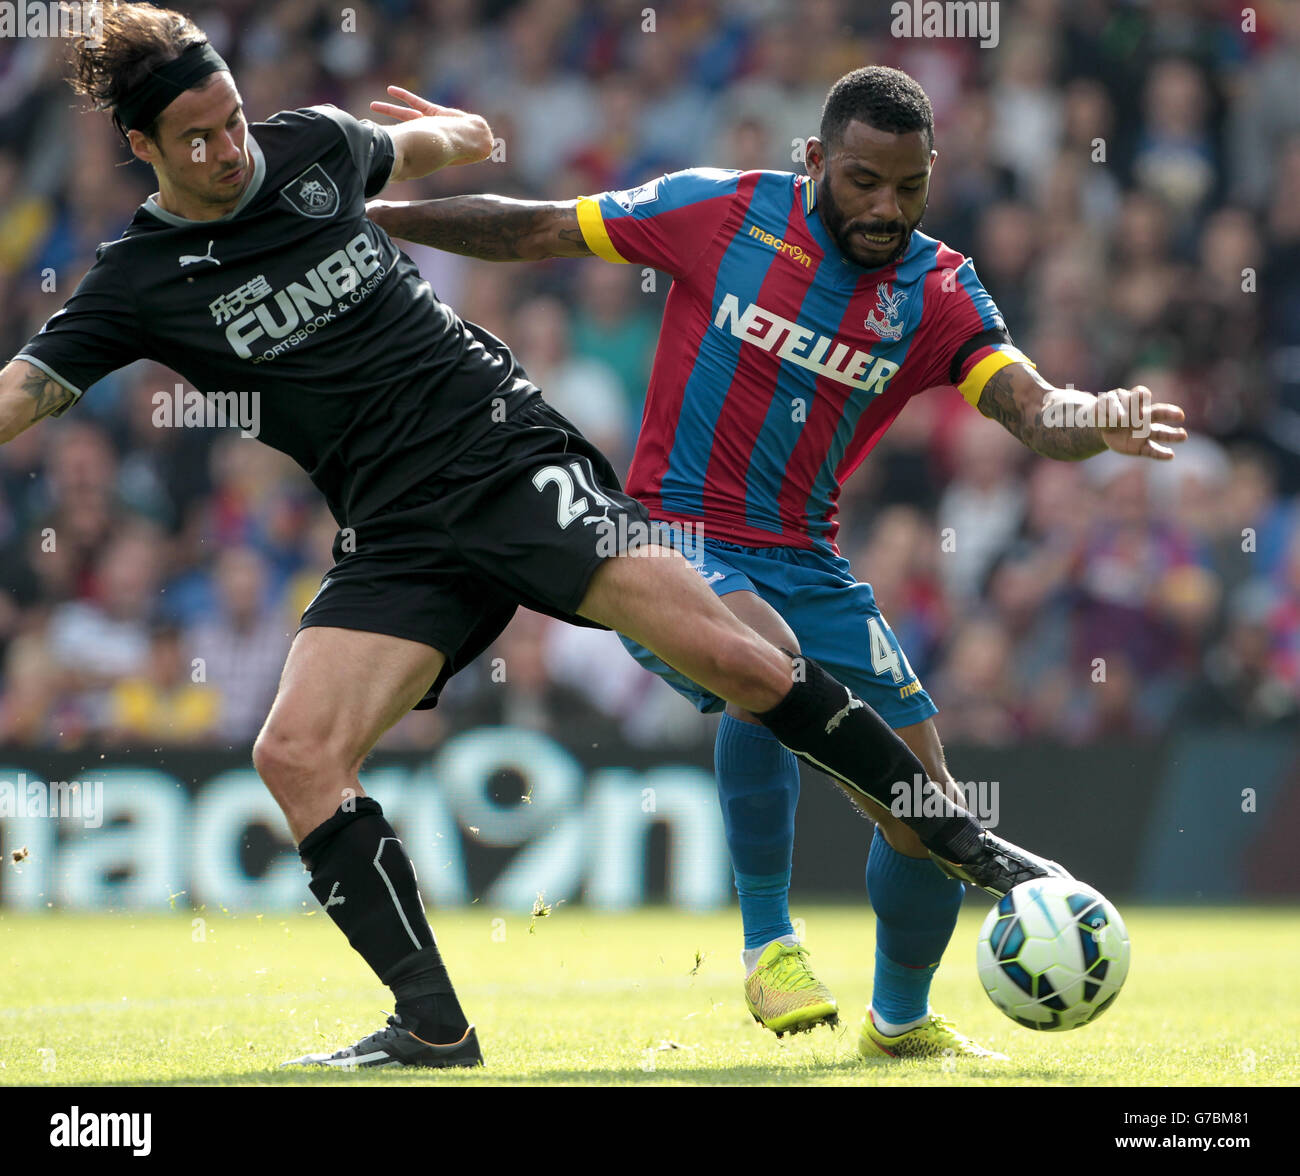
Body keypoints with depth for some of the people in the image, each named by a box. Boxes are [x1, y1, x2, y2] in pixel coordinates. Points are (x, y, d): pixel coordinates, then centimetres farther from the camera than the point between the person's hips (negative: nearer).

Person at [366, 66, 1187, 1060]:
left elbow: (1031, 409, -14)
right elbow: (531, 231, 3)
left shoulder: (938, 291, 0)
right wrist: (371, 213, 3)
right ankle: (768, 942, -19)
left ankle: (902, 1018, 26)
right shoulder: (724, 212, -7)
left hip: (804, 565, 4)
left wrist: (1095, 423, -37)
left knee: (924, 805, -1)